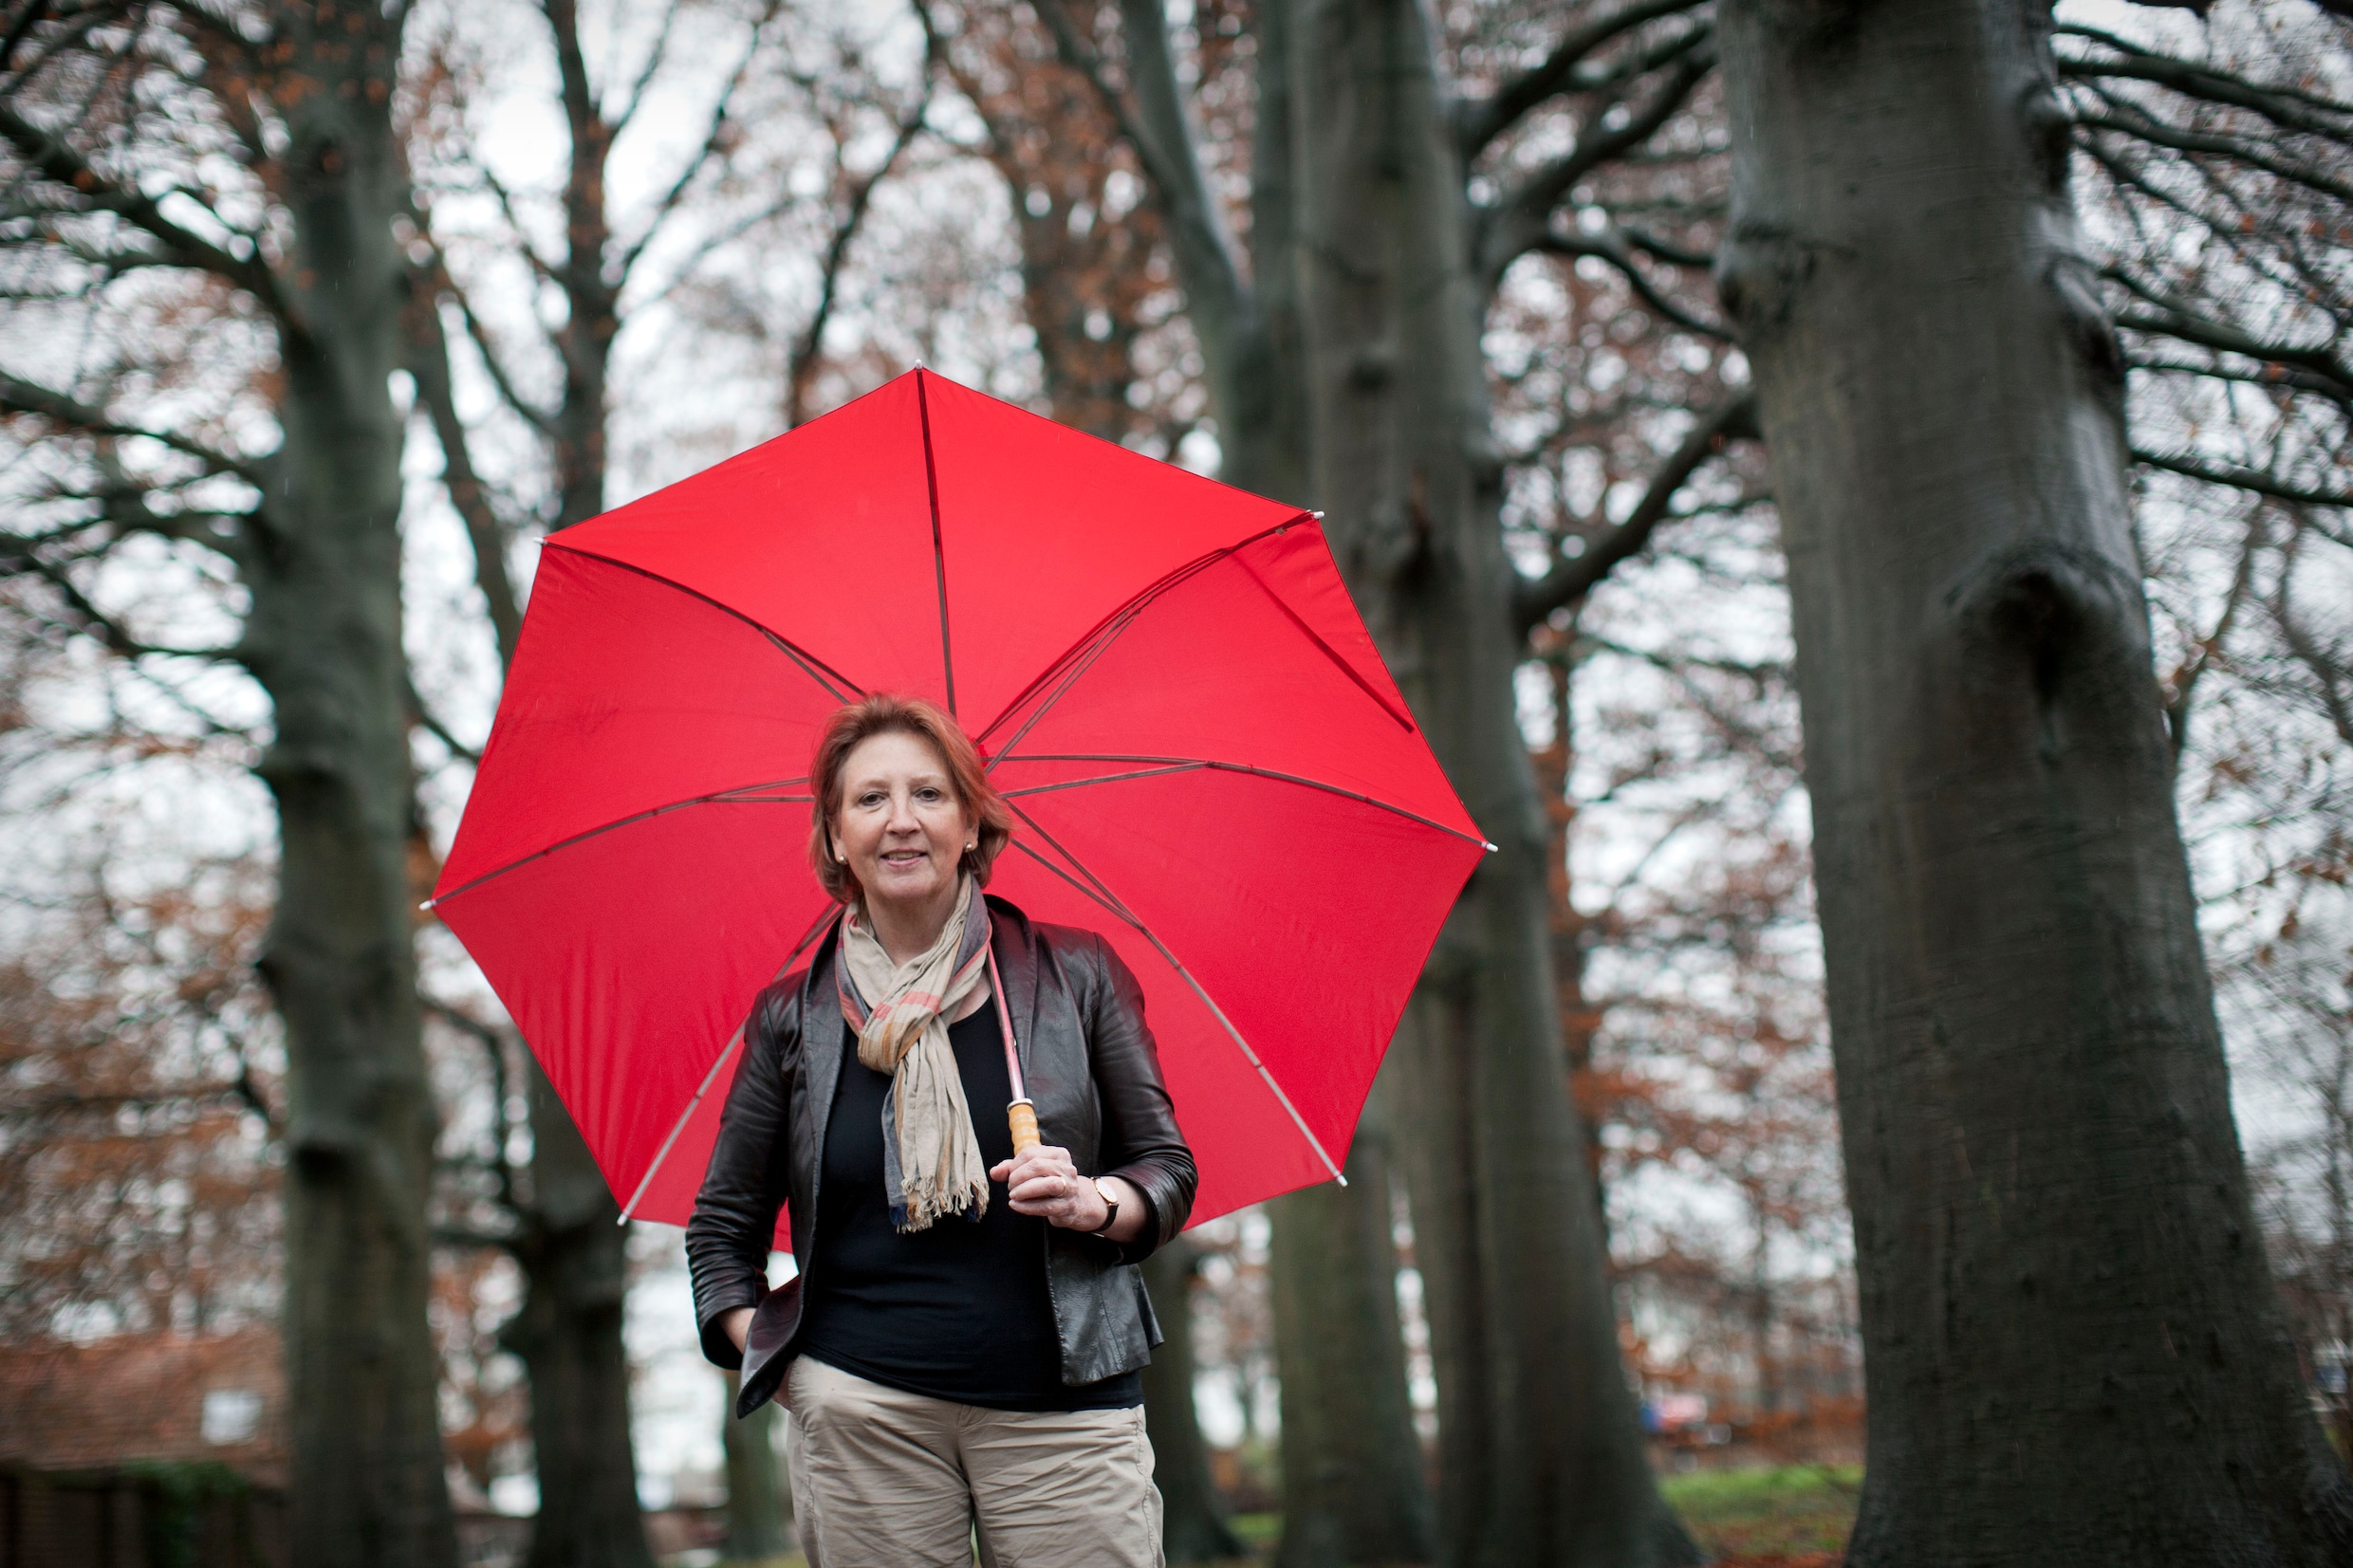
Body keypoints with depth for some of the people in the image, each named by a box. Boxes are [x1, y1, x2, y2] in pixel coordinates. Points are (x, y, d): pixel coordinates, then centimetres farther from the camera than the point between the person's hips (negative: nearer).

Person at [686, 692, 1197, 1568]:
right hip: (858, 1420, 1)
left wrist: (1096, 1201, -10)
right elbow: (721, 1230, 15)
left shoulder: (1076, 976, 6)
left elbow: (1169, 1166, 10)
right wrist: (778, 1364, 3)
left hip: (1061, 1412, 0)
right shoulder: (791, 1019, 8)